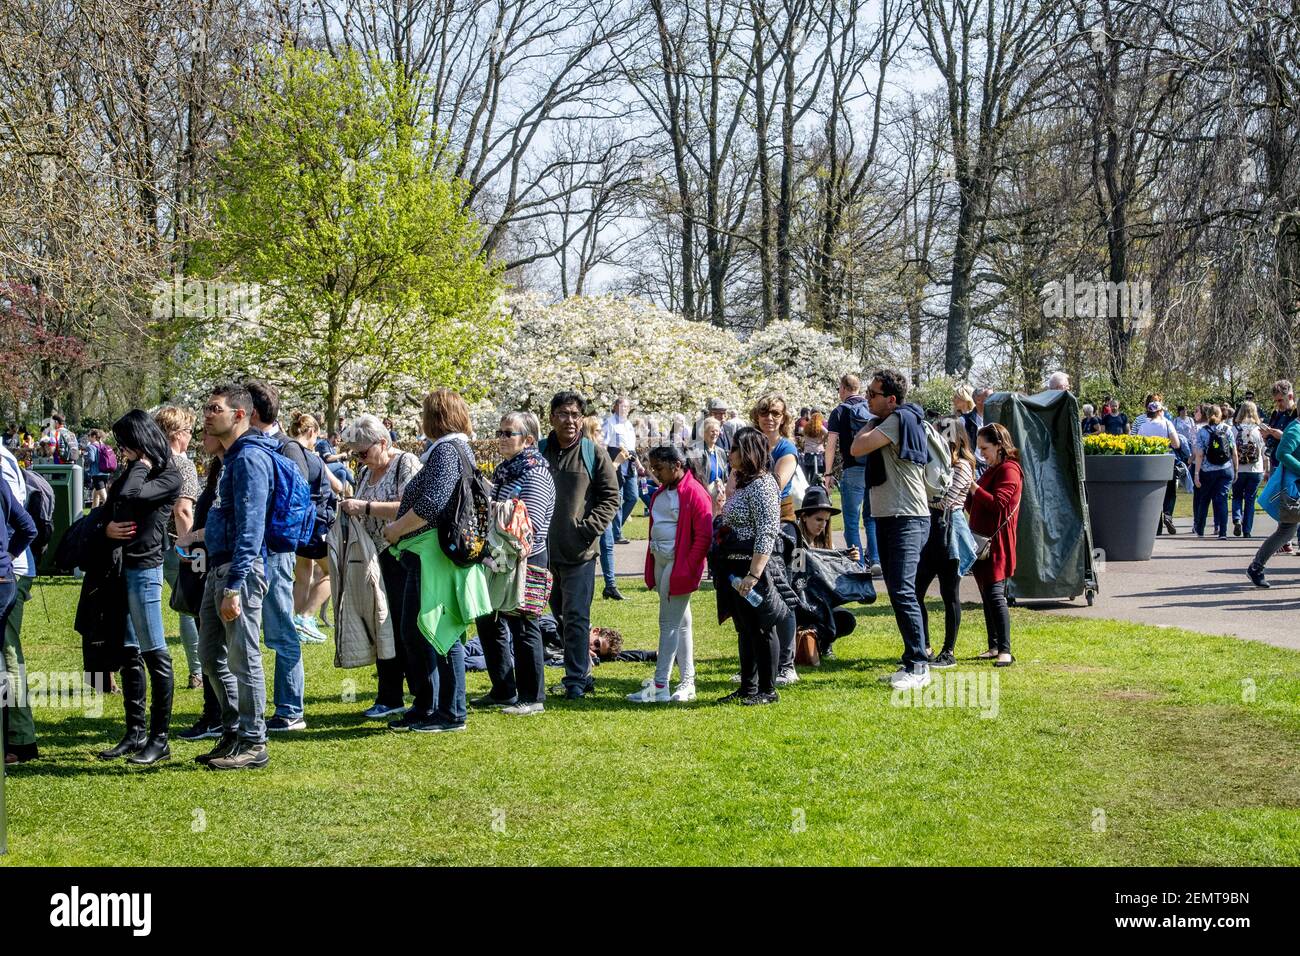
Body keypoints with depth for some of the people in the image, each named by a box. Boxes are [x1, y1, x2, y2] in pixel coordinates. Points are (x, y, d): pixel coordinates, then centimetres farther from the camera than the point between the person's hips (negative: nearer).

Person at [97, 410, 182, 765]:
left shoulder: (168, 477, -7)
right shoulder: (130, 473, 15)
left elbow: (131, 496, -23)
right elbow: (109, 507, 16)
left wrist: (141, 464, -7)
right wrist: (106, 529, -5)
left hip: (144, 569, -8)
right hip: (120, 568, 8)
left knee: (155, 654, -4)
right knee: (129, 654, 11)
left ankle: (159, 739, 0)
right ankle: (135, 733, 17)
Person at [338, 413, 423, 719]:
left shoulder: (406, 463, -9)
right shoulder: (365, 471, 15)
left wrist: (365, 507, -22)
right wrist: (350, 509, 2)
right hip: (378, 560, 8)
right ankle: (389, 699, 15)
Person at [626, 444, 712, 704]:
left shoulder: (694, 493, -13)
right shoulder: (661, 492, 14)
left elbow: (704, 537, -17)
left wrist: (687, 567, -19)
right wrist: (651, 568, 14)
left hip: (679, 564, -9)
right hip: (660, 563, 9)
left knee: (669, 623, -7)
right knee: (681, 624, 13)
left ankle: (660, 687, -4)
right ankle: (687, 683, 18)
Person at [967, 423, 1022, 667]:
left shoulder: (1009, 470, -10)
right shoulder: (992, 470, 22)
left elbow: (997, 503, -22)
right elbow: (974, 506, 25)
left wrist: (972, 485, -22)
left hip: (996, 544, -10)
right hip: (982, 542, 10)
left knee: (995, 594, -15)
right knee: (987, 594, 11)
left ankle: (1005, 650, -18)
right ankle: (994, 646, 16)